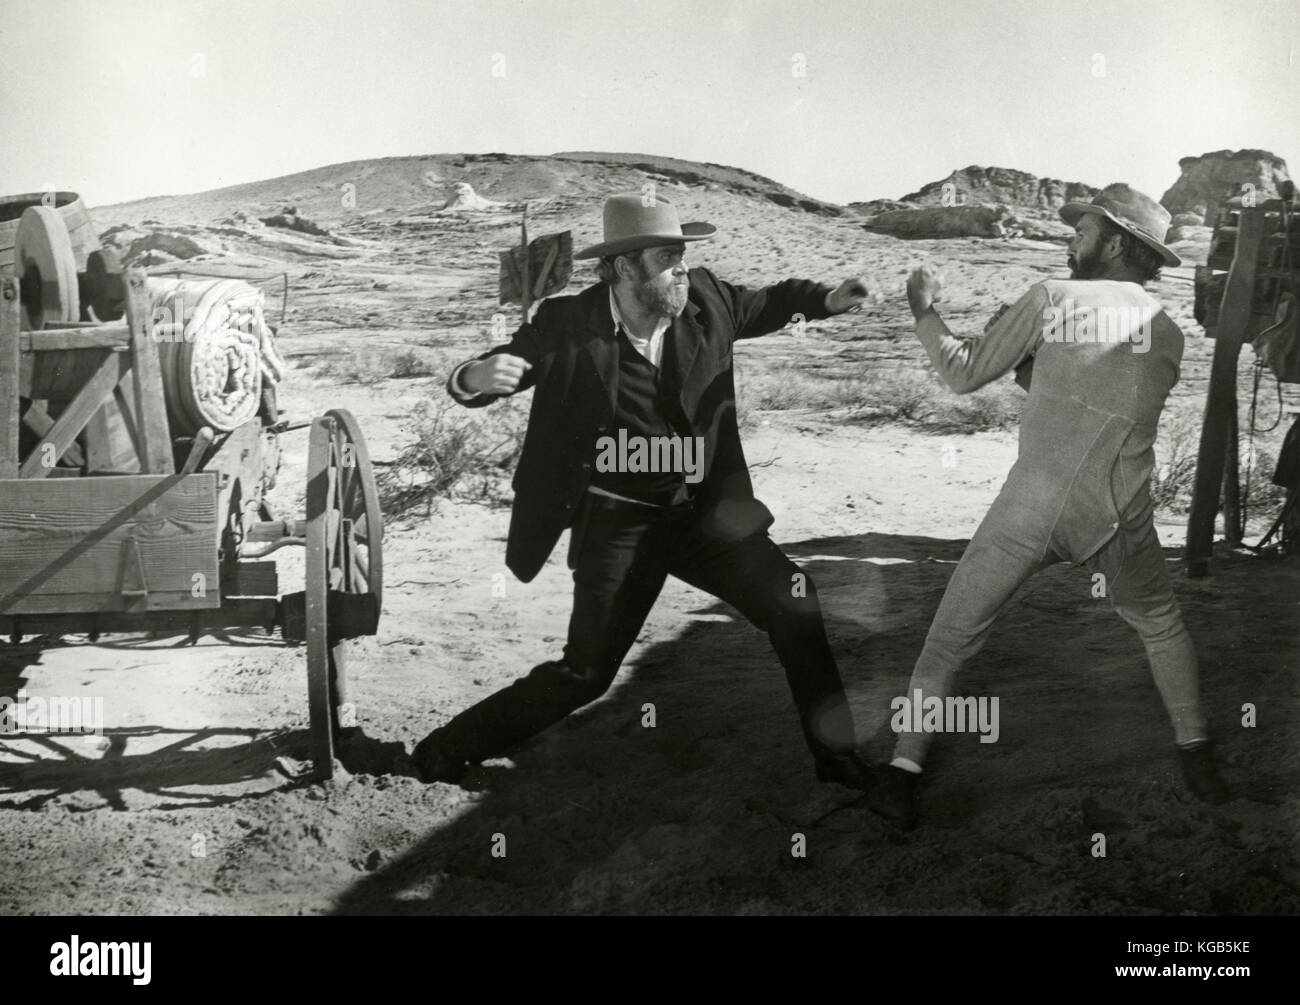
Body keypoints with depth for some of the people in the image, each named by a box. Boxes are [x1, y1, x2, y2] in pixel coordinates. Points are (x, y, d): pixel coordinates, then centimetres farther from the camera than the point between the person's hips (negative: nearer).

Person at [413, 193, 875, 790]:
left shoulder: (705, 300, -6)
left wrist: (827, 300, -5)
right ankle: (446, 753, 20)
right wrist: (475, 377, -36)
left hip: (704, 513, 4)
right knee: (585, 673, 0)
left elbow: (764, 304, 15)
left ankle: (838, 757, 16)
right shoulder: (569, 326, -17)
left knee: (796, 609, -3)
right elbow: (478, 378, -11)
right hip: (618, 527, -4)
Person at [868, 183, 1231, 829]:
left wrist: (924, 313, 17)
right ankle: (1196, 757, 23)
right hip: (1117, 519, 3)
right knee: (1160, 626, 27)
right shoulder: (1167, 333, 10)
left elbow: (964, 374, 3)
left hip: (1029, 510, -3)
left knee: (950, 637, 7)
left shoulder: (1052, 298, -1)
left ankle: (903, 772, 3)